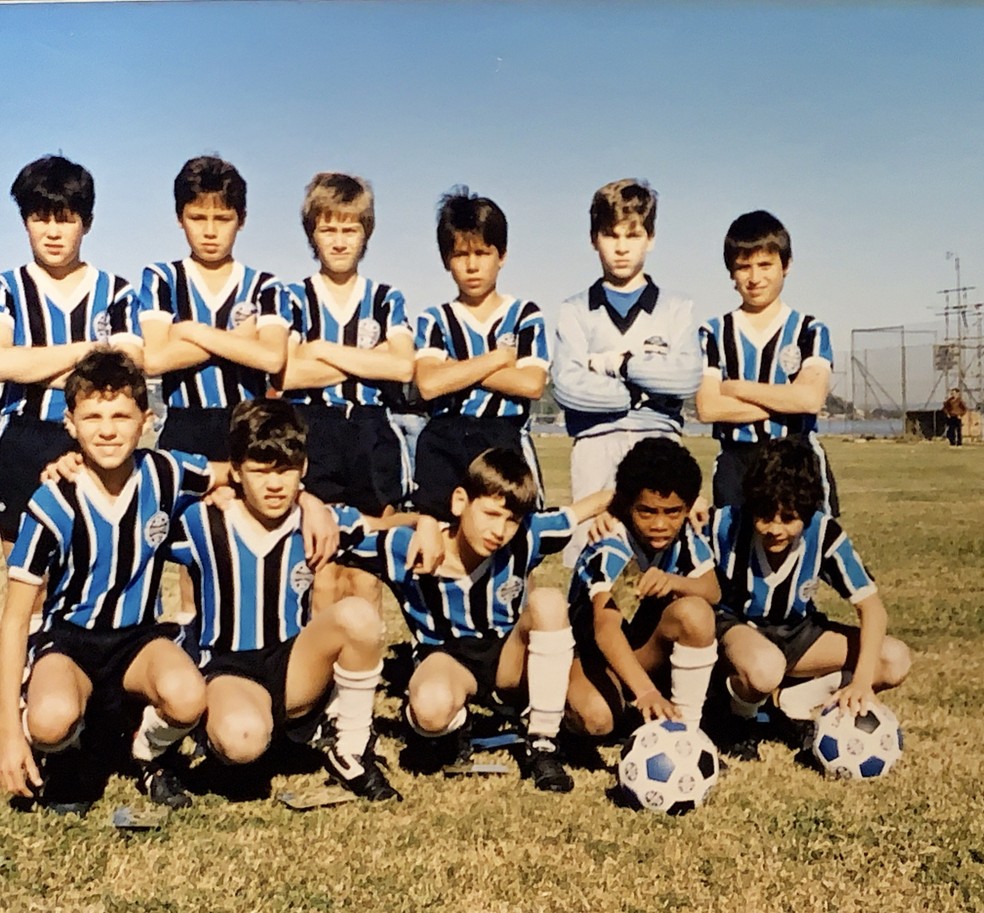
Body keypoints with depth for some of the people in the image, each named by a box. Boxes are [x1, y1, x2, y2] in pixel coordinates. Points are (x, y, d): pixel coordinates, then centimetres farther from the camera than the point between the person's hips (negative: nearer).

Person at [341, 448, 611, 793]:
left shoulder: (524, 537, -13)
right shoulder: (408, 549, -17)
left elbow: (605, 501, -3)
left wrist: (606, 507, -20)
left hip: (509, 660, 2)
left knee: (548, 601, -28)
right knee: (432, 708, -38)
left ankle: (542, 744, -17)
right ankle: (454, 726, 4)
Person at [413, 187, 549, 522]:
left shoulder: (525, 316, 9)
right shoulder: (435, 320, 11)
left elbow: (532, 384, -6)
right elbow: (428, 383, -7)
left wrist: (457, 369, -4)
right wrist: (499, 358, -3)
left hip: (505, 439, -1)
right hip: (444, 443, 1)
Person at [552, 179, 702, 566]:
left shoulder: (677, 308, 13)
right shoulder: (576, 311, 10)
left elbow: (689, 376, -4)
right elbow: (566, 385, -6)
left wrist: (616, 363, -5)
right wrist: (645, 392, -4)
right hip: (596, 446, 0)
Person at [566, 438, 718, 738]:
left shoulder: (686, 538, -12)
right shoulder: (609, 550, -29)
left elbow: (713, 592, -14)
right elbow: (606, 629, -41)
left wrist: (674, 582, -37)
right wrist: (646, 691, -55)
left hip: (649, 649, 5)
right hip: (593, 648, -4)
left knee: (695, 611, -26)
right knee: (597, 717, -35)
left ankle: (686, 727, -14)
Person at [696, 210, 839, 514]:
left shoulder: (810, 330, 5)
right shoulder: (714, 333, 7)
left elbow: (811, 397, -12)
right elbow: (707, 407, -6)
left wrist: (735, 388, -5)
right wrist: (785, 401, -9)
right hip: (735, 465, 1)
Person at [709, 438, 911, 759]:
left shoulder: (824, 533, -21)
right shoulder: (725, 524, -26)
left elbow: (871, 606, -18)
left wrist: (862, 680, -31)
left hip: (795, 630, 4)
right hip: (735, 625, -3)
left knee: (895, 661, -16)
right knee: (765, 667, -42)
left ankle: (797, 701, 2)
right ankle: (741, 721, -5)